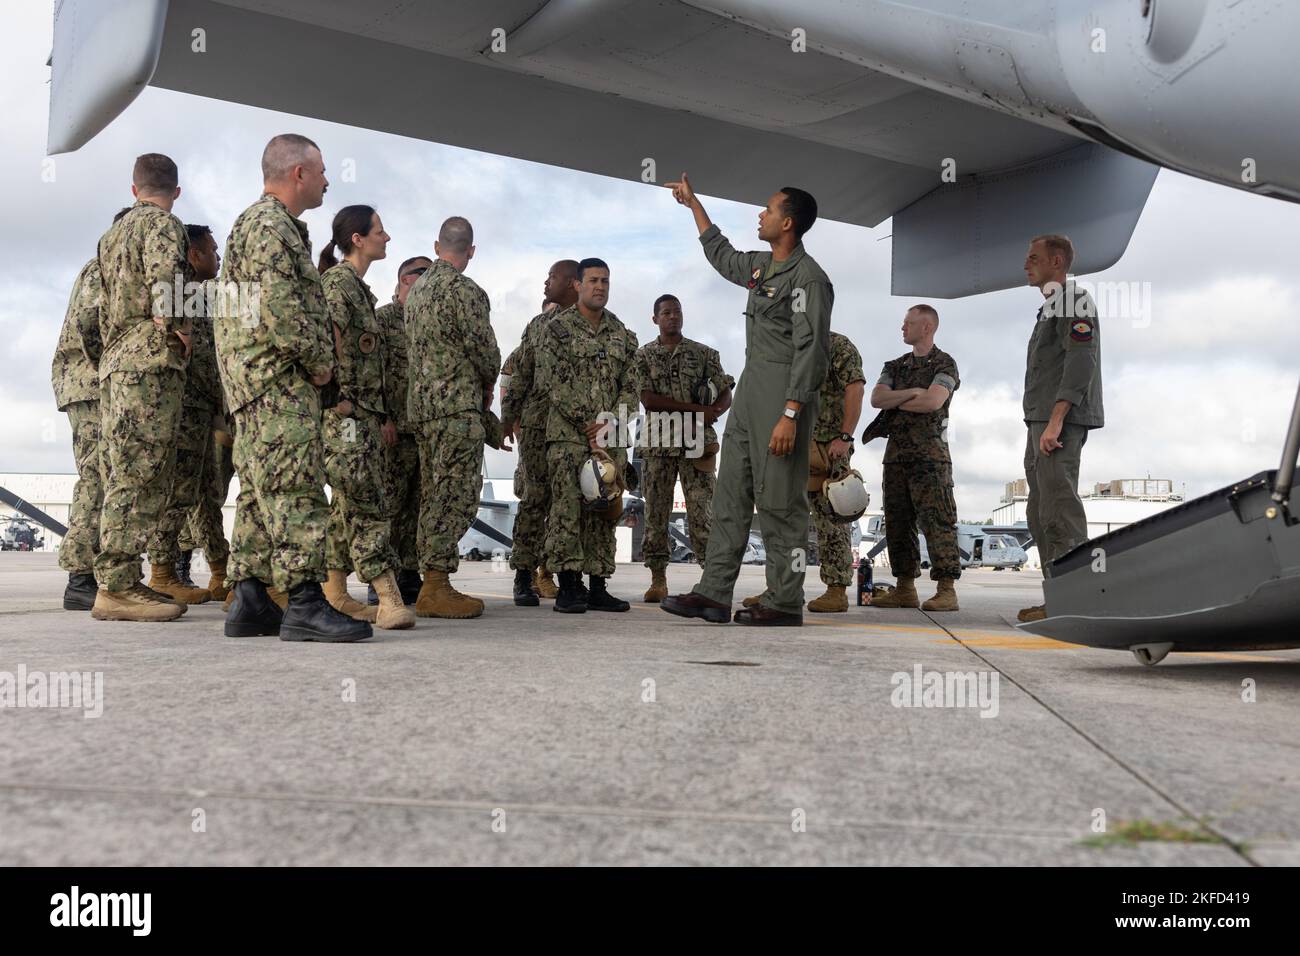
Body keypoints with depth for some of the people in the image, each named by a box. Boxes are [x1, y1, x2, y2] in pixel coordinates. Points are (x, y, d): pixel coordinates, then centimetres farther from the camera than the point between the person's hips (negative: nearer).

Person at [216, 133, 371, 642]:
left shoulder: (265, 223, 25)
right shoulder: (271, 224, -10)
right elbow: (280, 307, -21)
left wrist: (315, 360, 15)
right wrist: (320, 360, -11)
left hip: (262, 385, 11)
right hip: (277, 378, -11)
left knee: (261, 493, 9)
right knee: (295, 488, -14)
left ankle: (250, 601, 11)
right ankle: (303, 602, -15)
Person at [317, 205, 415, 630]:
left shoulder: (360, 288, 21)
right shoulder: (337, 282, -8)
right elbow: (332, 340, -19)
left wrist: (383, 415, 21)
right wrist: (340, 397, -19)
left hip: (365, 412, 10)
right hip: (344, 412, -10)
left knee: (349, 505, 11)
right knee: (367, 503, -15)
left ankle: (335, 592, 18)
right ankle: (389, 599, -20)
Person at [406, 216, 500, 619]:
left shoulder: (417, 288, 17)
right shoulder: (463, 289, -11)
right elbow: (485, 348, -11)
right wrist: (488, 385, 9)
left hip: (421, 401, 9)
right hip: (458, 404, -9)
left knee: (435, 495, 11)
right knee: (456, 495, -9)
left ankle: (433, 584, 14)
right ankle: (437, 588, -11)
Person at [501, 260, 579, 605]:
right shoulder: (538, 324, 16)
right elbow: (520, 372, 17)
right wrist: (508, 415, 12)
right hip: (536, 421, 2)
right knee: (536, 496, -3)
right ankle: (525, 576, 0)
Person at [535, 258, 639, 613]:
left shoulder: (621, 333, 14)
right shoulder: (558, 327, 0)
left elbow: (630, 387, 11)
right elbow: (552, 383, -8)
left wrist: (609, 422, -6)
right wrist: (586, 424, -12)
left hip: (608, 436, 5)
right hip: (568, 434, -5)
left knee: (604, 510, 4)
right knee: (568, 508, -10)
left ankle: (597, 587, 10)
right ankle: (568, 587, -7)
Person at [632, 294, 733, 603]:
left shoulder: (704, 354, 10)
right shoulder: (644, 356, 7)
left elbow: (725, 395, 9)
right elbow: (648, 399, -6)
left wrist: (710, 415, -14)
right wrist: (695, 408, -13)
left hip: (697, 443, 0)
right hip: (658, 442, 0)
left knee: (702, 510, -6)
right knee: (656, 512, 2)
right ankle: (658, 580, 10)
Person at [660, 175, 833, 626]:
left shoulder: (807, 277, -12)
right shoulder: (762, 266, 15)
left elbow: (810, 352, -18)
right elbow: (723, 256, 37)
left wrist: (789, 415, -24)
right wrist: (693, 204, 41)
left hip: (783, 394, -9)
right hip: (749, 390, 9)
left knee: (779, 501, -5)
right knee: (731, 492, 7)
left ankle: (784, 602, 2)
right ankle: (714, 593, 10)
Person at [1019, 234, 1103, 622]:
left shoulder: (1074, 302, -5)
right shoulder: (1051, 308, 25)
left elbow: (1081, 362, -17)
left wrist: (1055, 422, -24)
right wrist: (1039, 427, 18)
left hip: (1061, 421, -11)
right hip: (1042, 422, 11)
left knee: (1060, 510, -15)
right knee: (1041, 513, 10)